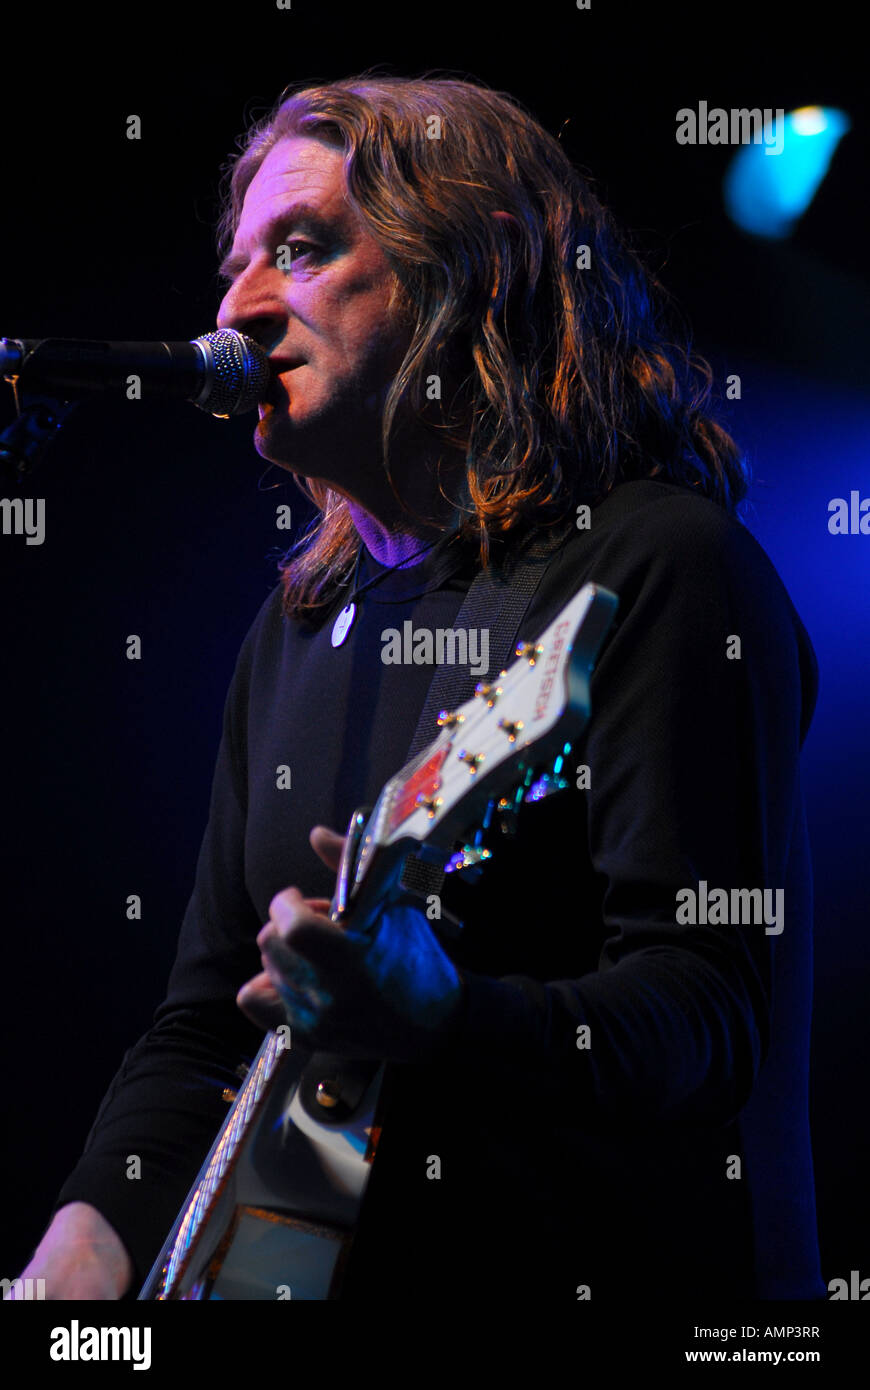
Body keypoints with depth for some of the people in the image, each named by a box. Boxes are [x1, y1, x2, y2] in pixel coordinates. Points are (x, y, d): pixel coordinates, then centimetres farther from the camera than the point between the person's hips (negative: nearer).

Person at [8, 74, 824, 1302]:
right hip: (328, 1268, 6)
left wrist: (442, 1017, -31)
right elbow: (206, 1021, 16)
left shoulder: (663, 566, -7)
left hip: (619, 1270, -5)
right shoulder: (299, 621, 15)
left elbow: (722, 1008, -15)